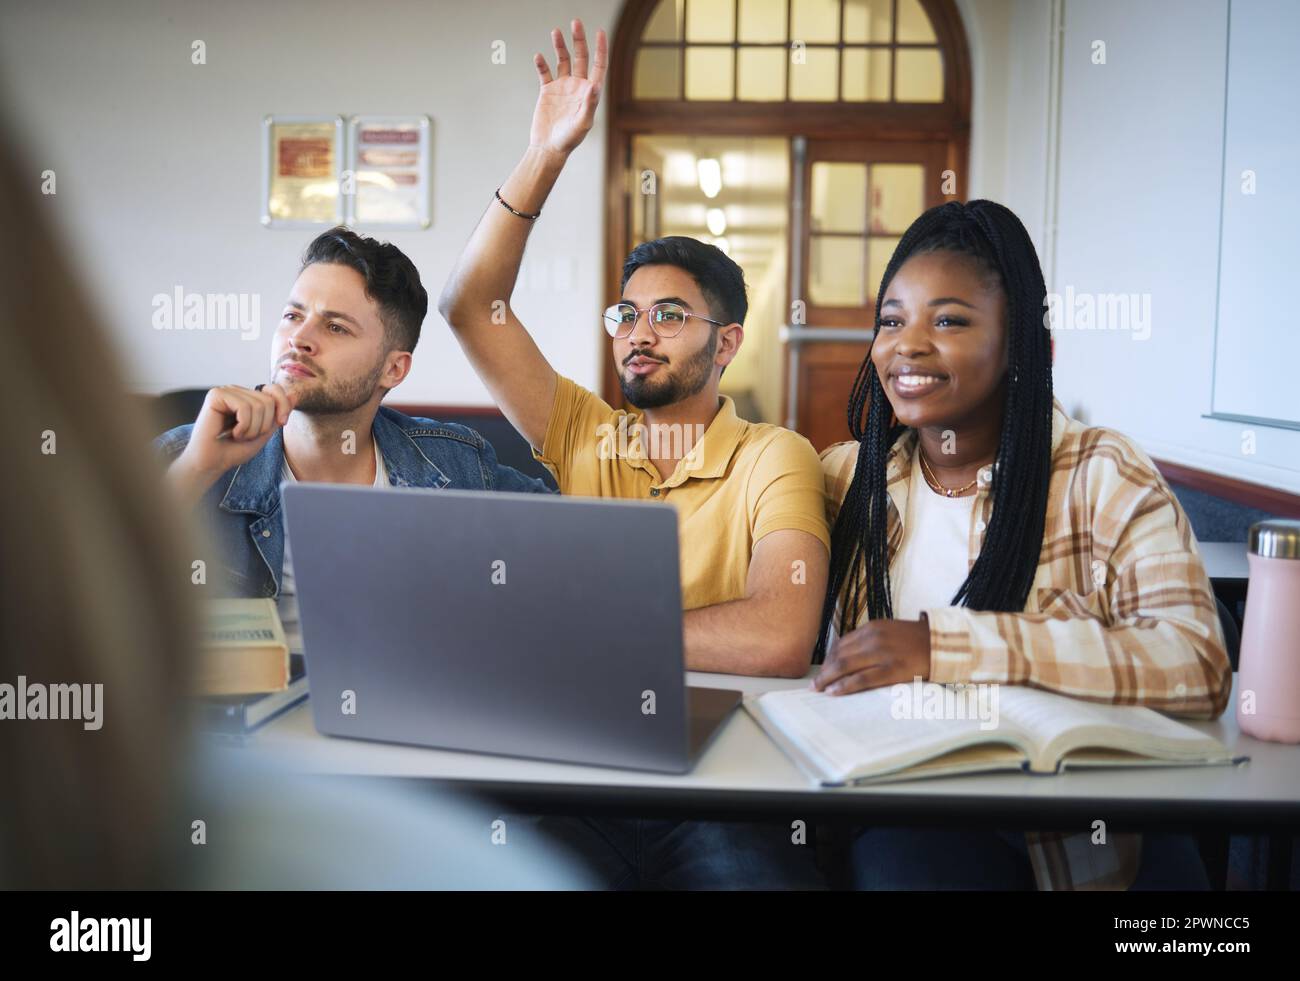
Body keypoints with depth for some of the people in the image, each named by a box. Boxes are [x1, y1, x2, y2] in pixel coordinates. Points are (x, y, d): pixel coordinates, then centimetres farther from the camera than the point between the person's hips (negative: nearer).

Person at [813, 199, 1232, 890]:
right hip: (895, 821, 0)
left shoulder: (1102, 476, -2)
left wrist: (942, 649, -22)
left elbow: (1196, 665, -15)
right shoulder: (844, 477, 8)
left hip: (1073, 830, 1)